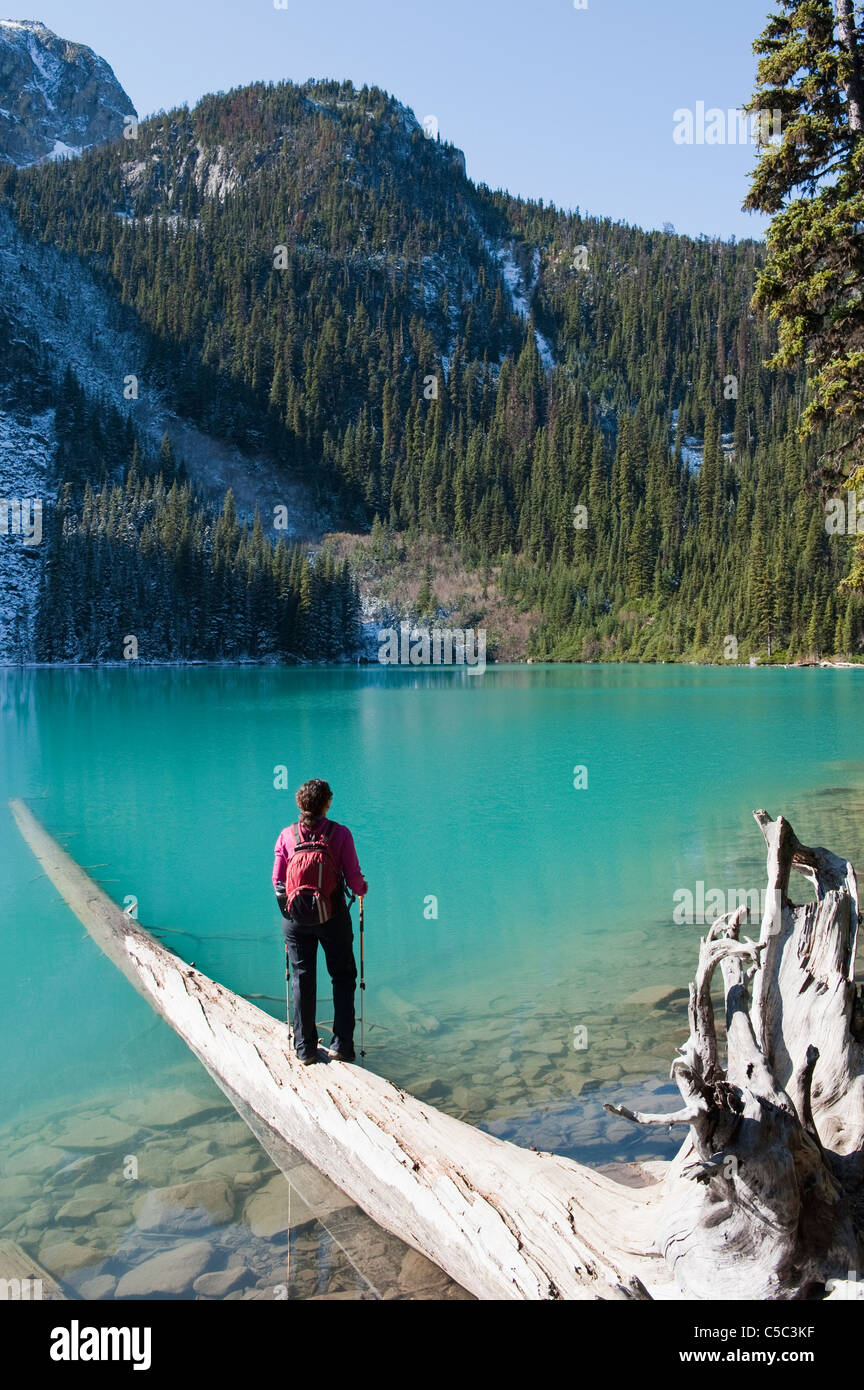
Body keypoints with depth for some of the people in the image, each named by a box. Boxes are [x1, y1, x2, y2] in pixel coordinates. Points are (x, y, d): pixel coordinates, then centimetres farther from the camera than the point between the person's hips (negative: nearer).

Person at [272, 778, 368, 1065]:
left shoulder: (287, 835, -3)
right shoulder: (340, 833, -8)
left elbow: (277, 881, 0)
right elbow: (354, 880, -8)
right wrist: (363, 889, 15)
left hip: (296, 918, 2)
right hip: (332, 916, -1)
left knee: (301, 979, 13)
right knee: (343, 977, 14)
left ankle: (305, 1049, 18)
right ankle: (341, 1045, 13)